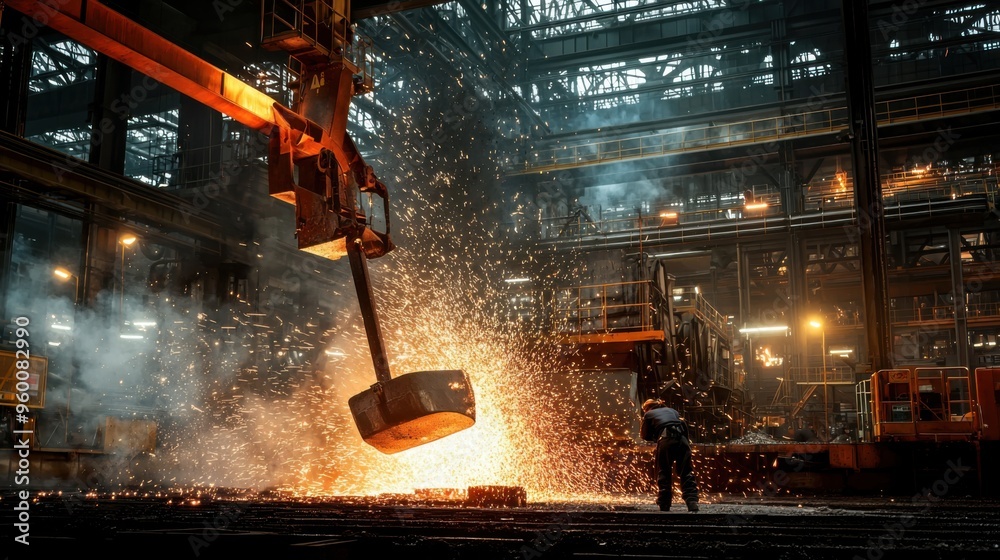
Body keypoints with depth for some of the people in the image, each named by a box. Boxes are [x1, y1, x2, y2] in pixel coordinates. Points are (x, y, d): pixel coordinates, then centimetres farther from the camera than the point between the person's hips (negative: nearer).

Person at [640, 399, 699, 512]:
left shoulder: (649, 414, 24)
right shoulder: (672, 411, 33)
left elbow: (645, 436, 24)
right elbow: (685, 427, 24)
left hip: (665, 441, -3)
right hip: (682, 439, 3)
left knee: (664, 474, 6)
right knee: (687, 473, 2)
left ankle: (664, 507, 4)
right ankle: (692, 502, -12)